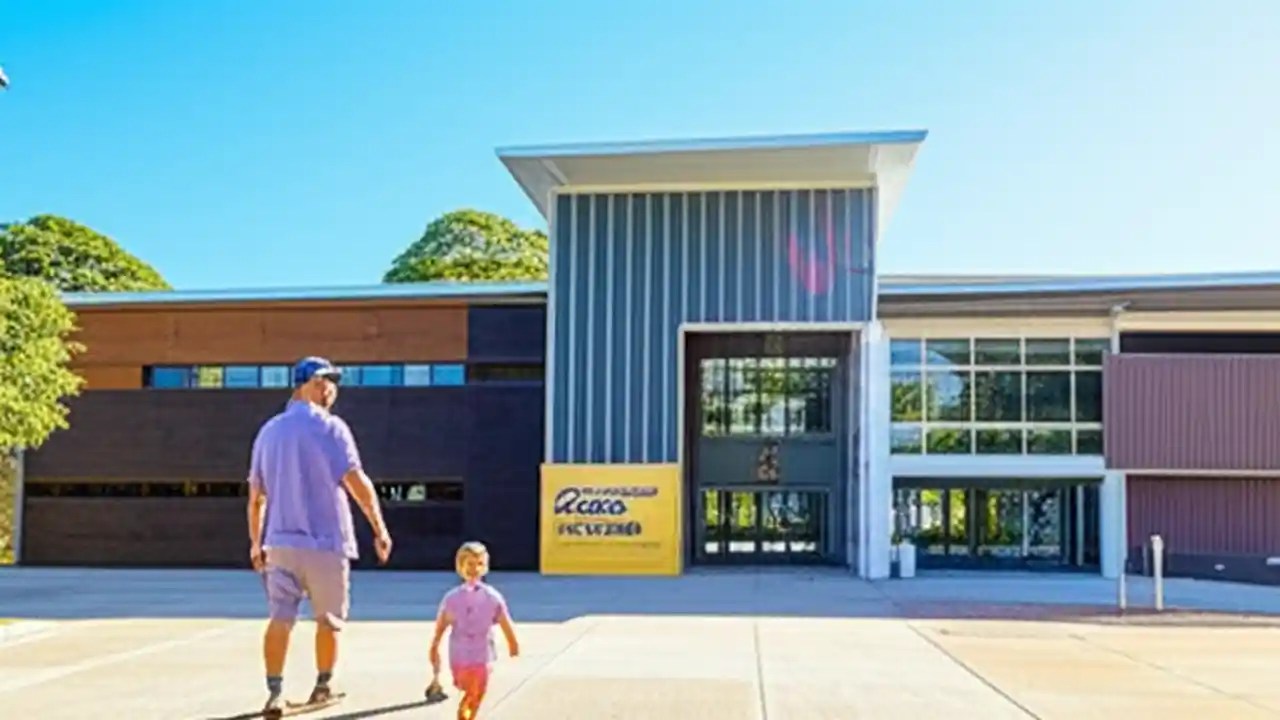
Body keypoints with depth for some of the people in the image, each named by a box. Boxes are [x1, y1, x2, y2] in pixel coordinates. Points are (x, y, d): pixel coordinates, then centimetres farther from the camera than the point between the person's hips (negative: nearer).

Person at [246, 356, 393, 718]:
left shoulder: (268, 430, 10)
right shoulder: (329, 427, -8)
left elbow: (256, 496, 13)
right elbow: (356, 482, -16)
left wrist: (255, 543, 21)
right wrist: (380, 528, -12)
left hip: (280, 541, 5)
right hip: (326, 541, -4)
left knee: (280, 618, 3)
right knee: (329, 620, 11)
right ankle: (323, 686, 21)